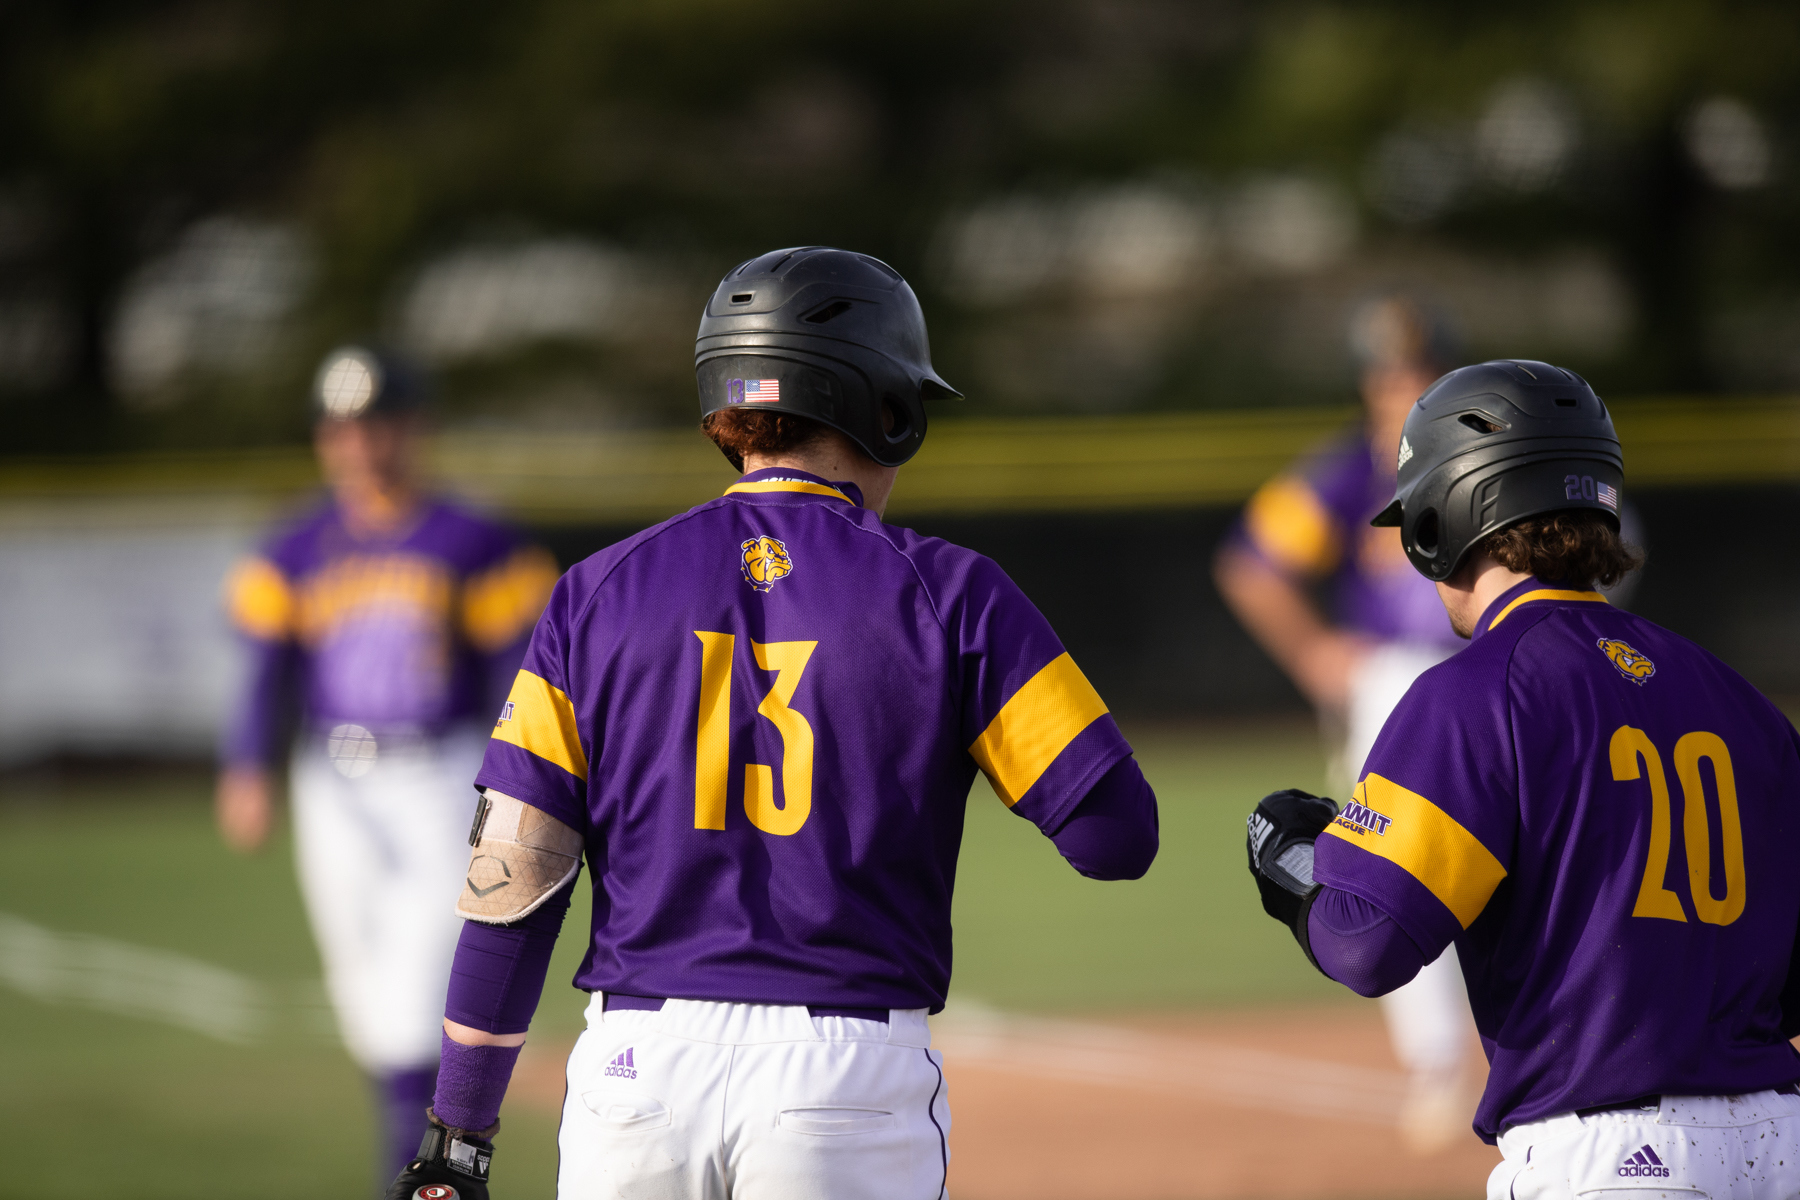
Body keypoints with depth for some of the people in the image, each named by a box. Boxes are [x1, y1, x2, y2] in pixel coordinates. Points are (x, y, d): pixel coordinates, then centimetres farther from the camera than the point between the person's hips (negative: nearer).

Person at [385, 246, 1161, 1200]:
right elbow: (1117, 832, -3)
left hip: (639, 1060, 2)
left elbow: (511, 880, 1)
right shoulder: (947, 594, 0)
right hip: (856, 1082, -2)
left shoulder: (599, 594, 6)